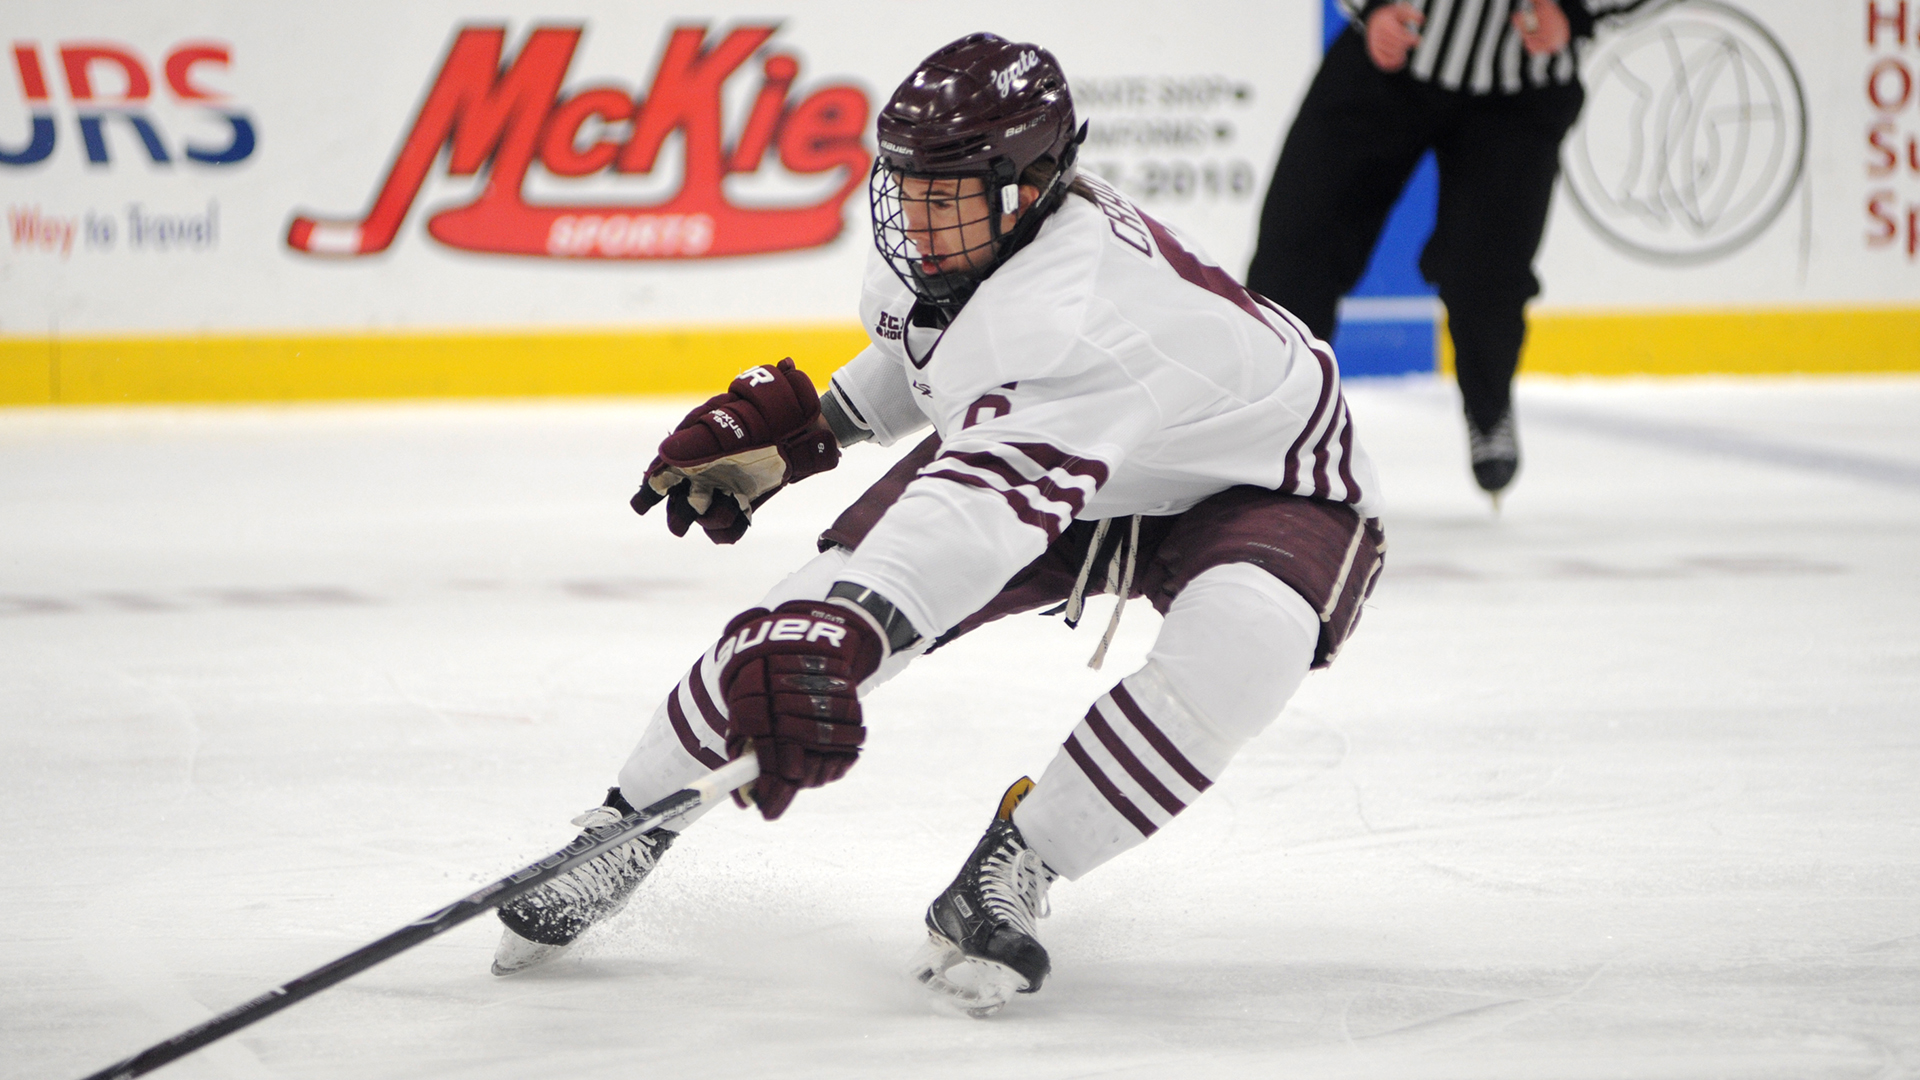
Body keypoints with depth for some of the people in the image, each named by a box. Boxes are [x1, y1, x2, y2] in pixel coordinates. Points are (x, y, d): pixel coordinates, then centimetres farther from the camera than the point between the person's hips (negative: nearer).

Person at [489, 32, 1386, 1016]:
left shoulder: (1083, 314, -44)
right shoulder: (956, 235, -16)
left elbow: (998, 495, -60)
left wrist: (838, 636, -73)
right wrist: (801, 421, 10)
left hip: (1258, 483, -7)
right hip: (1035, 443, 7)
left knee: (1238, 638, -39)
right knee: (839, 594, -10)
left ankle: (1015, 862, -21)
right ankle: (634, 822, 7)